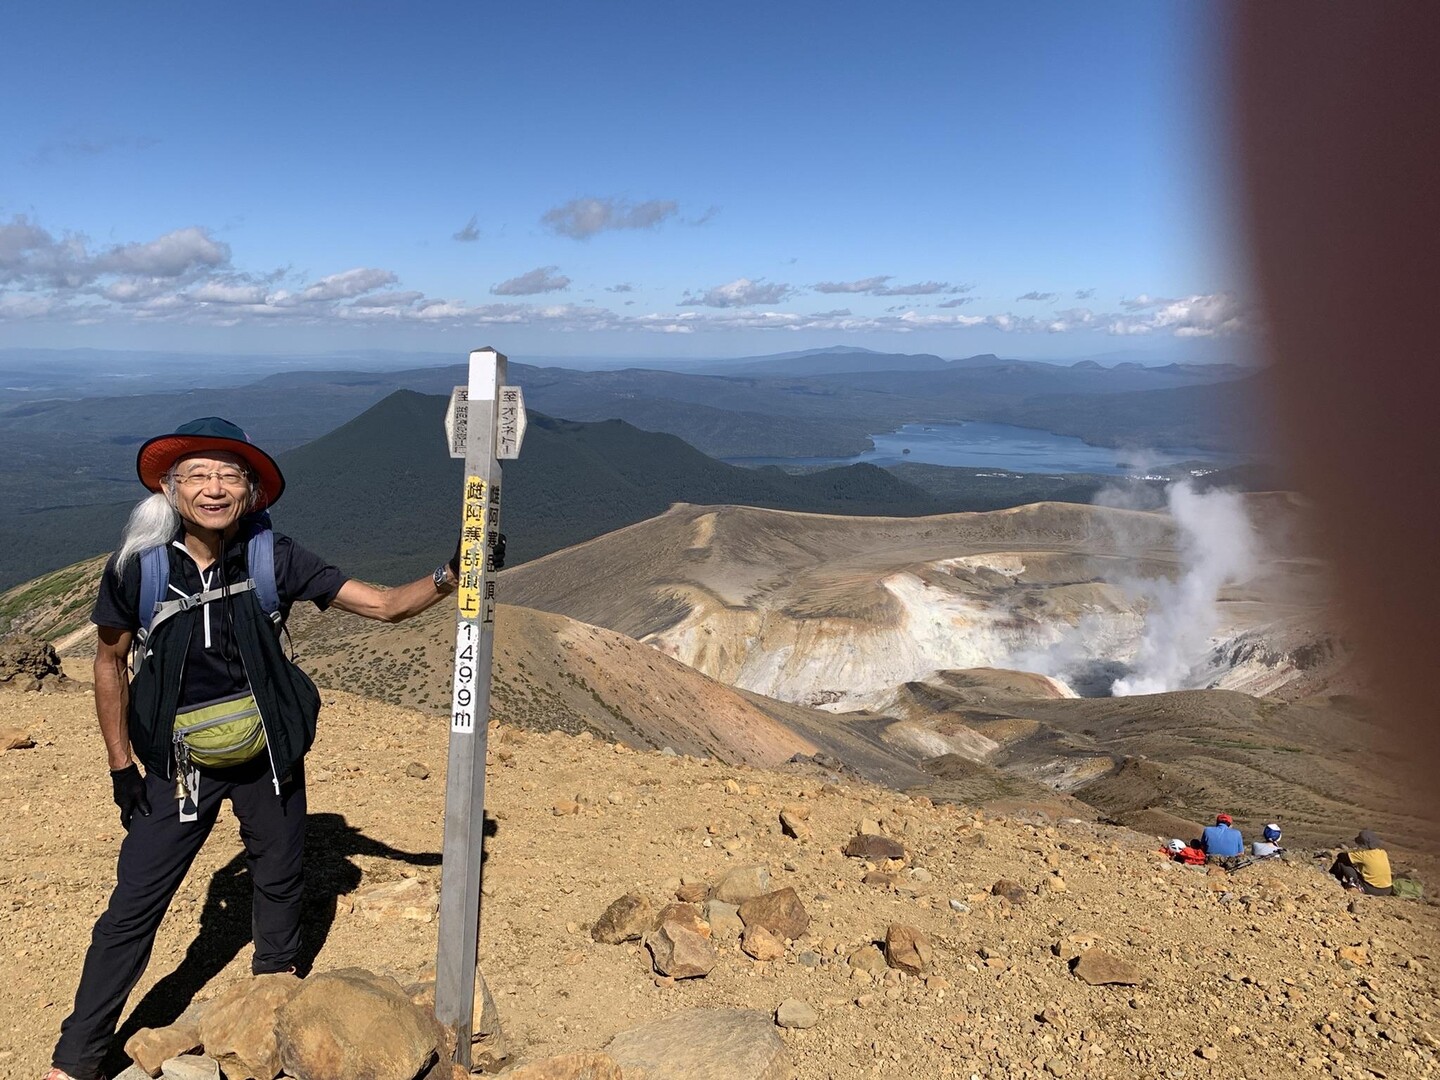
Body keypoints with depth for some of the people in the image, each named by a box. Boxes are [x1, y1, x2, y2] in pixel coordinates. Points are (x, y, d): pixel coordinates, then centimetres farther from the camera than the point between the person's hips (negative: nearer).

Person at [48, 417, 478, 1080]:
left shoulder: (273, 558, -13)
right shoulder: (138, 565, -13)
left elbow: (385, 605, -14)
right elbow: (110, 661, 1)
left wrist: (451, 575, -31)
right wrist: (121, 765, 1)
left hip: (270, 755, 1)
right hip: (176, 766, -1)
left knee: (279, 881, 18)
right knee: (132, 907, 3)